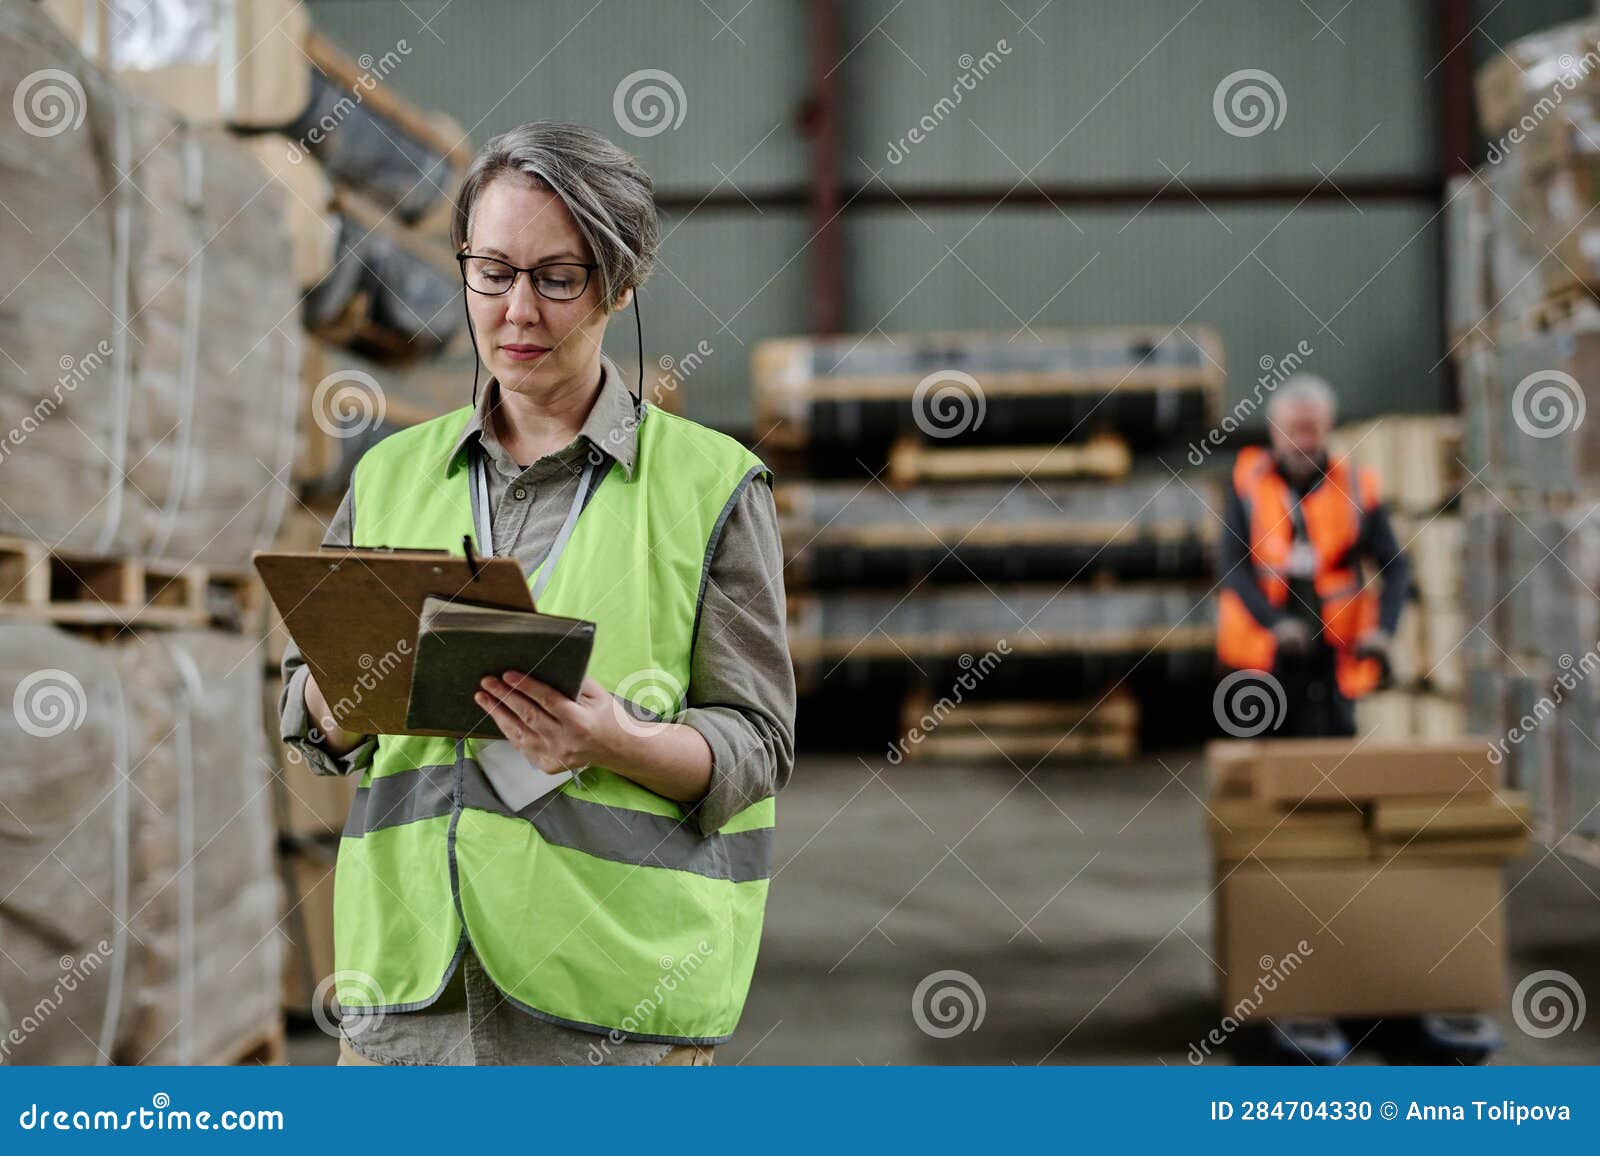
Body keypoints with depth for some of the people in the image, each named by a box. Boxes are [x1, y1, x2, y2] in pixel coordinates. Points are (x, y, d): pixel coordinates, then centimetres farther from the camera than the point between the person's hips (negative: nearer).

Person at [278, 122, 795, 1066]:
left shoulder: (712, 483, 3)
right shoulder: (392, 474, 14)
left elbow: (758, 745, -1)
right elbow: (310, 704, 15)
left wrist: (621, 744, -20)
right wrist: (338, 700, -8)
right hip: (407, 966, 3)